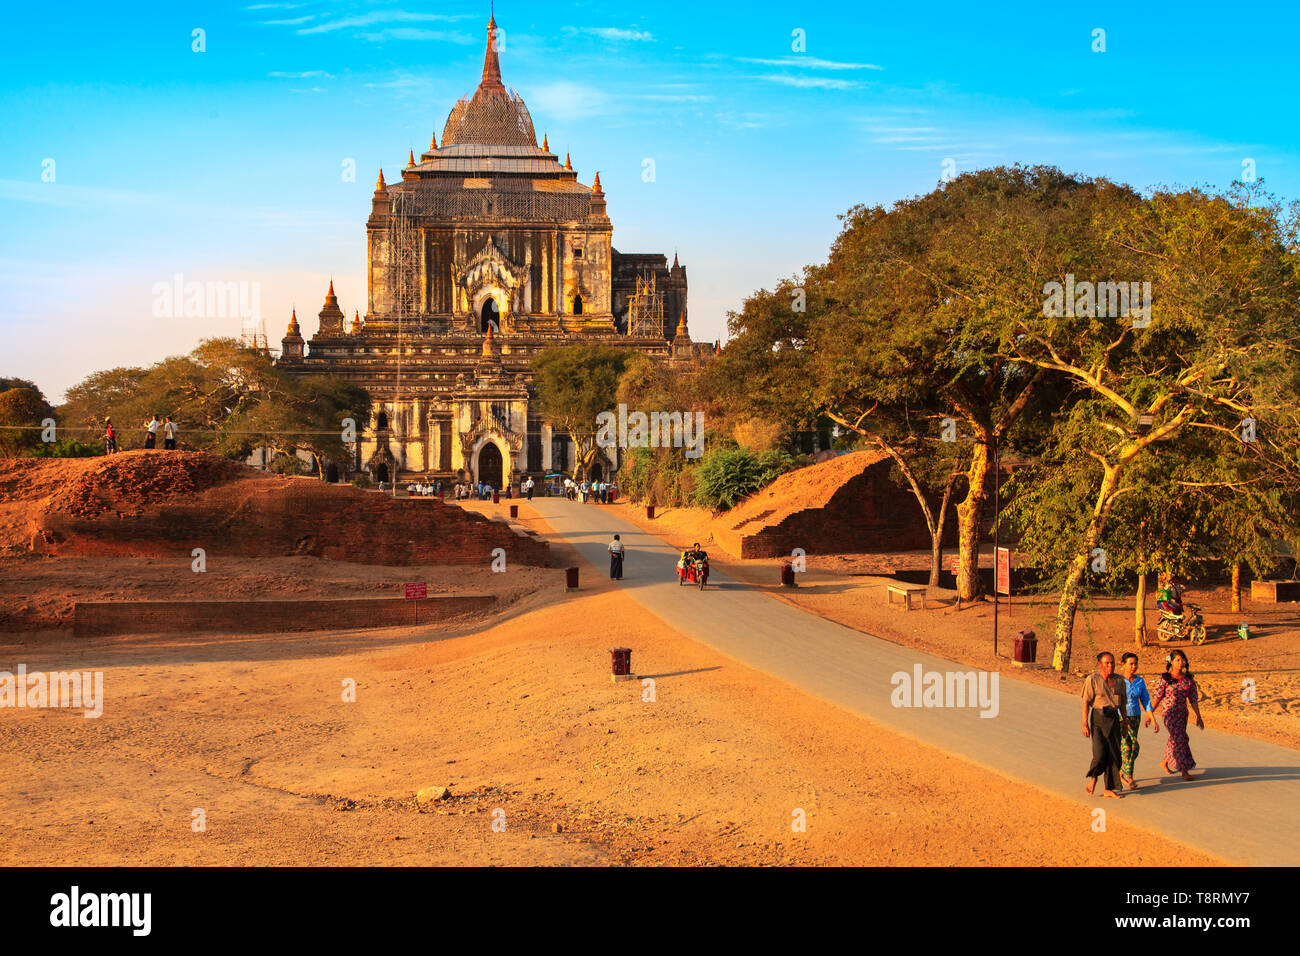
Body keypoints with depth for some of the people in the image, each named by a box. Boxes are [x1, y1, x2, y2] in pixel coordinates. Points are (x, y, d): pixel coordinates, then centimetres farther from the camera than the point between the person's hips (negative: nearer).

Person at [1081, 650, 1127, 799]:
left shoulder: (1119, 680, 9)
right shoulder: (1092, 679, -7)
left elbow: (1122, 703, 19)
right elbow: (1085, 703, -9)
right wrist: (1085, 724, -13)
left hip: (1113, 718, 5)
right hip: (1098, 718, -5)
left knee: (1114, 754, 2)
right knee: (1100, 753, -13)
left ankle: (1109, 789, 10)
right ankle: (1093, 778, 17)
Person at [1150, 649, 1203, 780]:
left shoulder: (1189, 679, 2)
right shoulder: (1165, 679, -10)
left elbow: (1193, 699, 5)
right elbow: (1156, 698, -5)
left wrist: (1199, 717, 4)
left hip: (1182, 714, 5)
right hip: (1169, 714, -5)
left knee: (1175, 741, 15)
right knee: (1179, 740, -10)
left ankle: (1164, 763, 37)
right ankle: (1184, 771, -4)